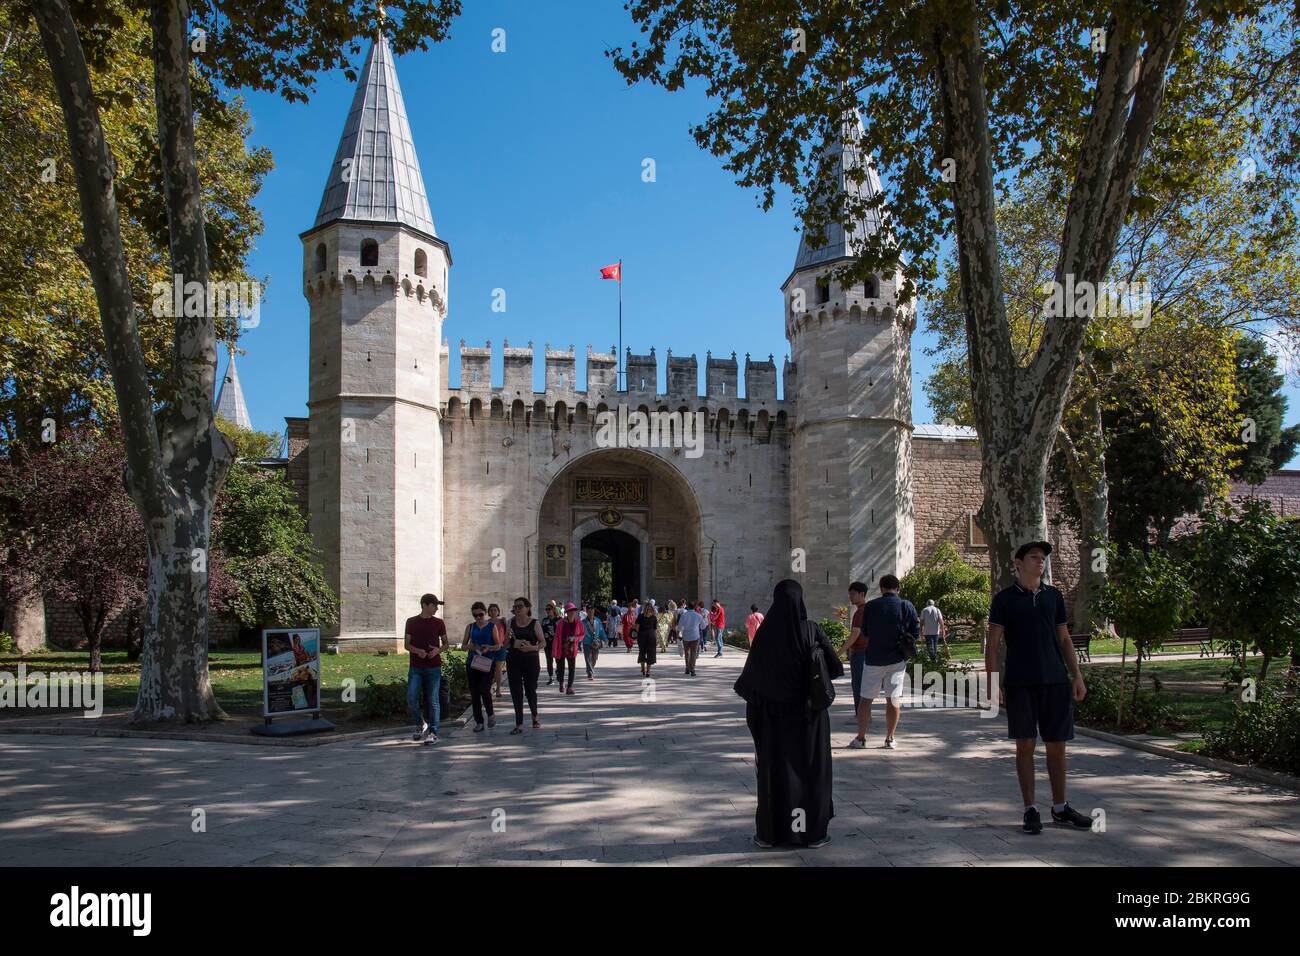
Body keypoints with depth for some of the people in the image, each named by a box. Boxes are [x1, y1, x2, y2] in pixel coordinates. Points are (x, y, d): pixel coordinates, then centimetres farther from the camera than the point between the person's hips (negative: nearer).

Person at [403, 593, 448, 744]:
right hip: (415, 668, 1)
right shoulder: (411, 622, 5)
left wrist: (438, 649, -13)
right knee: (411, 698, -8)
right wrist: (417, 651, -16)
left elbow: (446, 643, 10)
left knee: (433, 700, -1)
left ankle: (433, 733, 6)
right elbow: (407, 644, 5)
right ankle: (420, 724, 16)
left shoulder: (438, 623, 5)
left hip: (433, 667, 0)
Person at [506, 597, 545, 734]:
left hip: (531, 660, -2)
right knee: (516, 692, -1)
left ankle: (535, 716, 34)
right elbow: (506, 642, 10)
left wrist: (533, 648, -19)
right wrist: (514, 642, -11)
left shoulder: (535, 623, -2)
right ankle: (519, 724, 4)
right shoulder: (511, 622, 6)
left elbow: (543, 641, -1)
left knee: (530, 690, 7)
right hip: (513, 660, 2)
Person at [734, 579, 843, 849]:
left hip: (774, 714, 1)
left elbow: (750, 675, -7)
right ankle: (813, 831, 14)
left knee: (773, 768, 9)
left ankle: (769, 832, 14)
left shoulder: (765, 632, -9)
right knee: (810, 767, 10)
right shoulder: (811, 630, -10)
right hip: (808, 713, 0)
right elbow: (835, 667, -9)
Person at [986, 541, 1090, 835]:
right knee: (1025, 746, 0)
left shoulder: (1053, 596, 11)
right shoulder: (1004, 598, 0)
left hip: (1056, 681, 3)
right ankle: (1031, 810, 10)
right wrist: (992, 684, -10)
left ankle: (1060, 808, 21)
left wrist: (1076, 676, 7)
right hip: (1020, 684, -3)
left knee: (1056, 746, 8)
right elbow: (992, 644, -2)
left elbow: (1064, 639, 15)